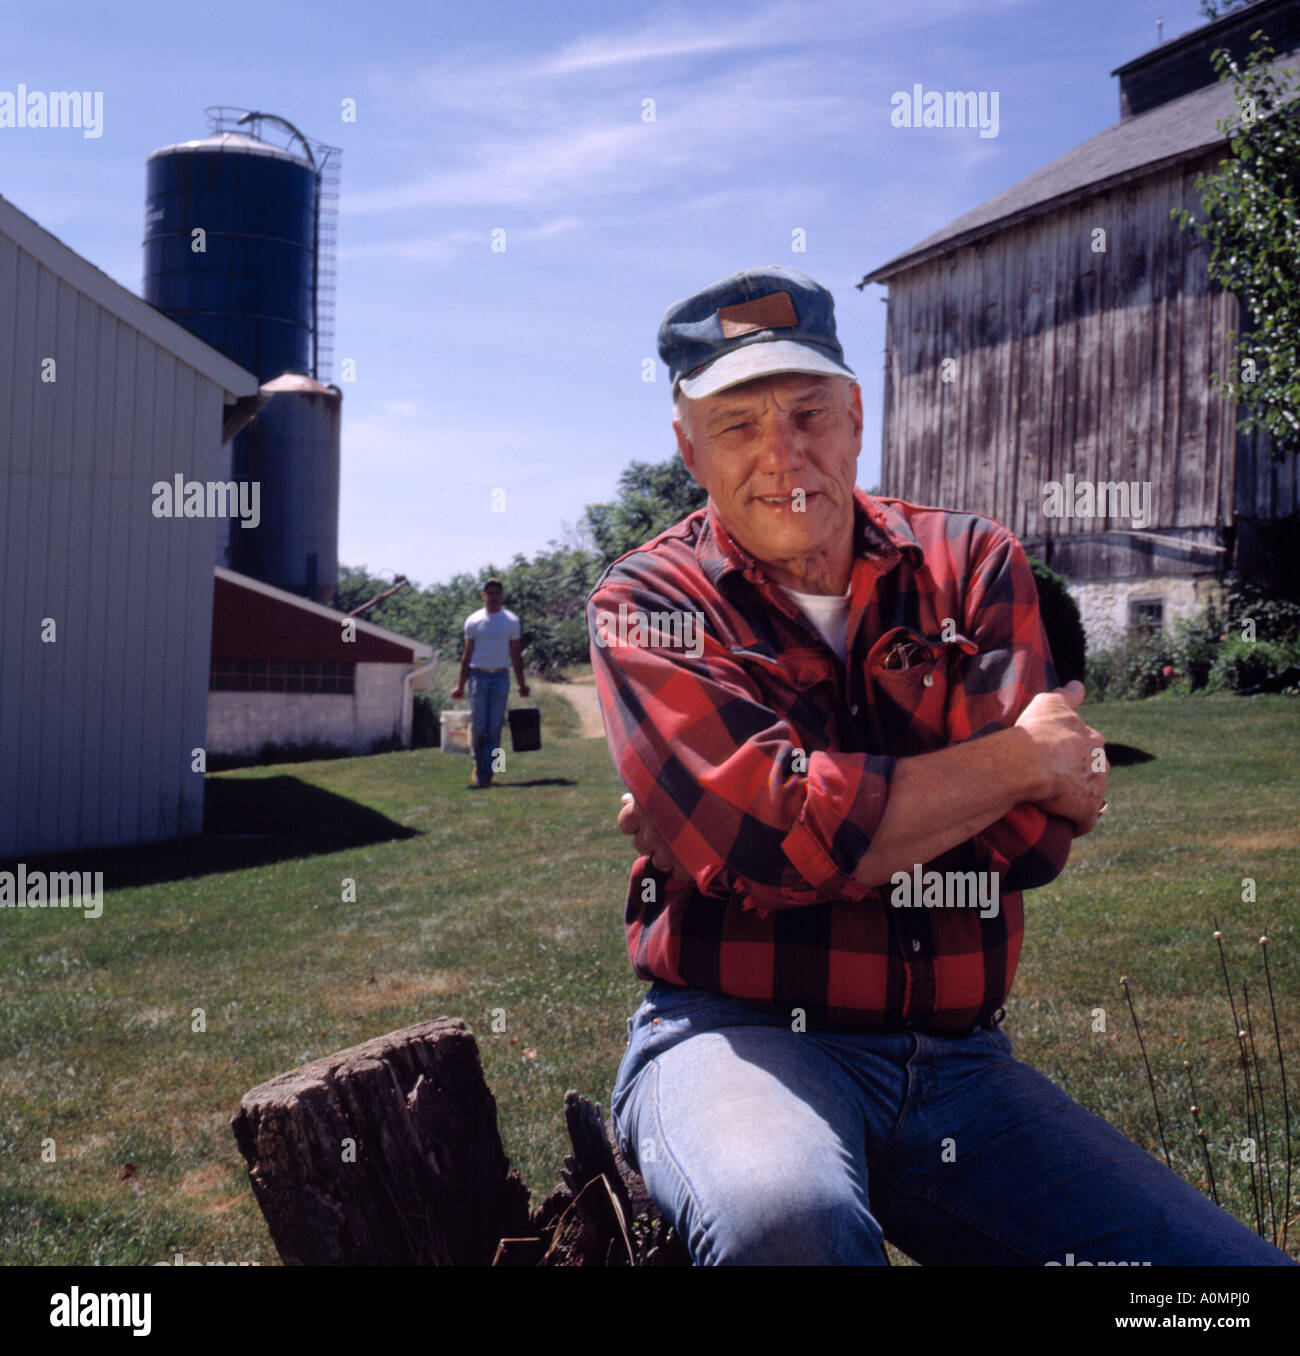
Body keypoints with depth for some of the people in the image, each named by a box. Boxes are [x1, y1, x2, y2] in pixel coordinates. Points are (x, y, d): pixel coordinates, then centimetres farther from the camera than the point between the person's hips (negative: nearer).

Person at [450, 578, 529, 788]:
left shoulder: (511, 621, 6)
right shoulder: (473, 621, 4)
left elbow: (516, 654, 10)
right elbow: (467, 654, 7)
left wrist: (521, 683, 5)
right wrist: (460, 685, 4)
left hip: (501, 677, 1)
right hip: (478, 676, 0)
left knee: (495, 728, -2)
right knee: (478, 726, -4)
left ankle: (485, 774, 2)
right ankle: (478, 765, 19)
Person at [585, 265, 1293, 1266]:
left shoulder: (972, 564, 9)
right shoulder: (650, 604, 0)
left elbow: (1033, 836, -5)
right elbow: (771, 840, -18)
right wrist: (1024, 759, -7)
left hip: (961, 1060, 4)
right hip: (738, 1035, -3)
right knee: (788, 1215, -37)